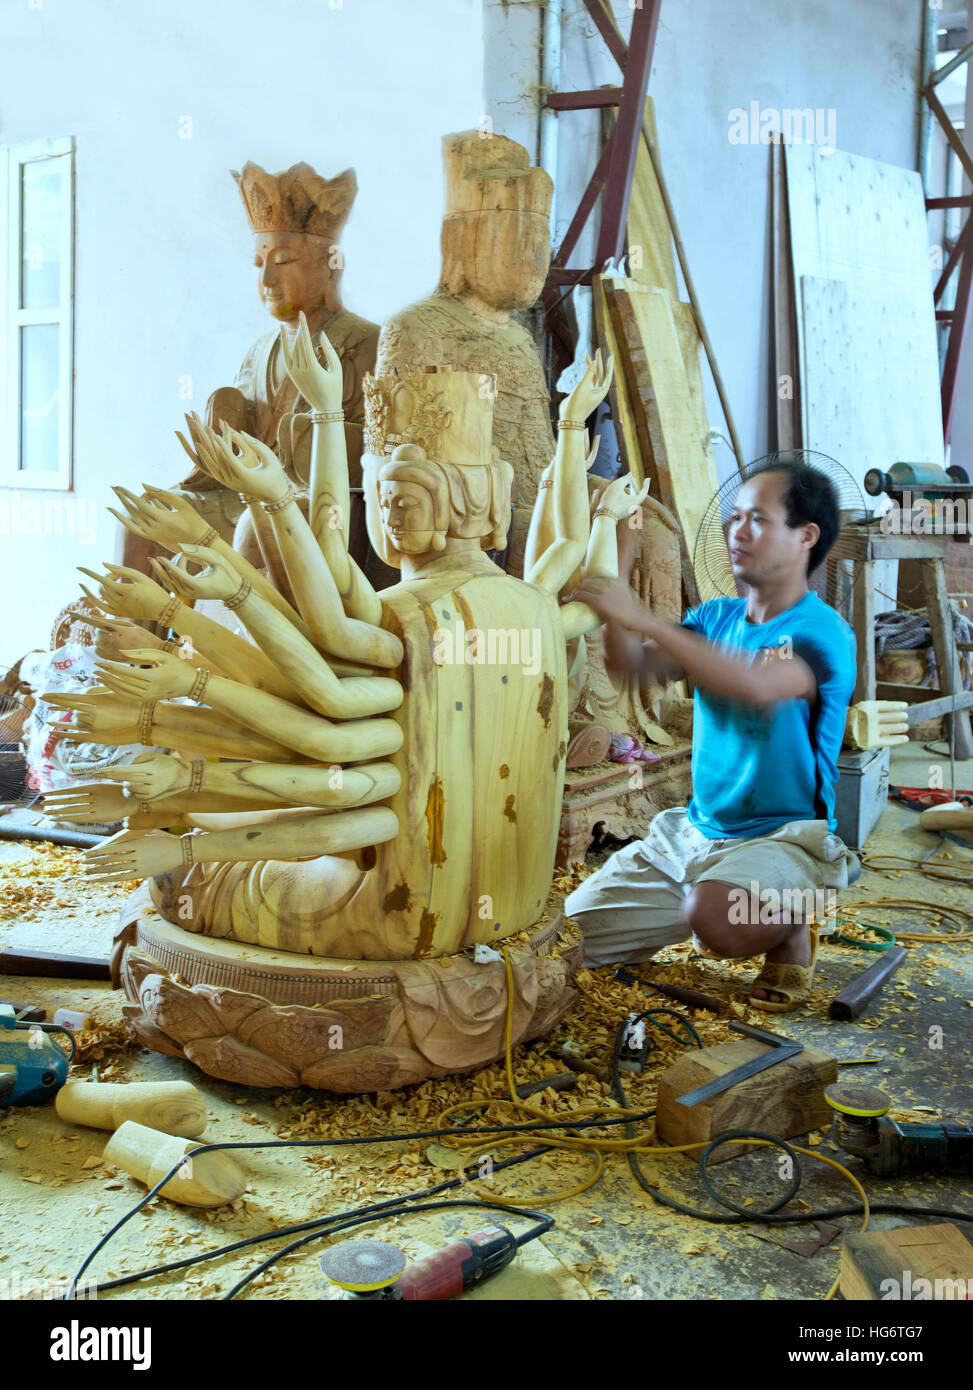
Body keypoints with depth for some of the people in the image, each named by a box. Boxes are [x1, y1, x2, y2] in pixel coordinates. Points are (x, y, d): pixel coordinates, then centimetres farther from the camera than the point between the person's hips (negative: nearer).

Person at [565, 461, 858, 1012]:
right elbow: (632, 663, -4)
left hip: (783, 838, -6)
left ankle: (791, 927, -4)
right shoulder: (716, 617, 9)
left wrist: (644, 619, -35)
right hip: (690, 833, 7)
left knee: (711, 916, -40)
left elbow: (756, 686, -34)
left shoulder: (823, 632, -13)